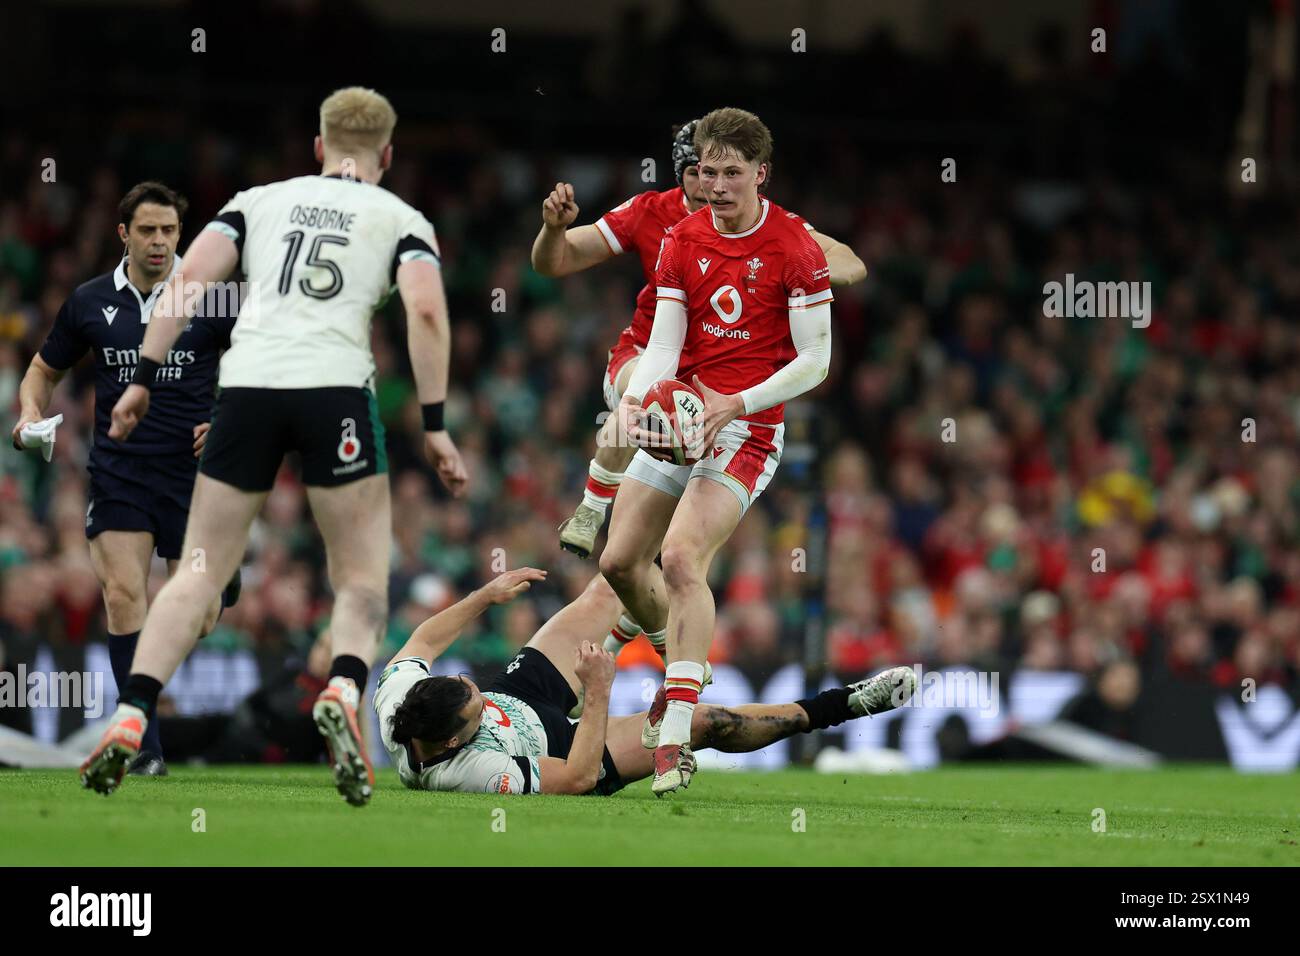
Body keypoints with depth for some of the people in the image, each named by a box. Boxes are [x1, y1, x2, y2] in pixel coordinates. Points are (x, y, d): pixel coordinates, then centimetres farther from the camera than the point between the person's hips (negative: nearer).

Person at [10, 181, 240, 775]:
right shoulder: (89, 302, 5)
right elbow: (45, 370, 18)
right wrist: (31, 411, -2)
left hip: (193, 470, -1)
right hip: (118, 471, 1)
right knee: (122, 594, -15)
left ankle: (220, 581, 36)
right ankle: (145, 748, -12)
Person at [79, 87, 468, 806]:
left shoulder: (261, 200, 21)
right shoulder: (400, 219, 14)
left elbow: (189, 278, 8)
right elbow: (426, 312, -2)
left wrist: (144, 378, 7)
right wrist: (434, 426, -1)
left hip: (247, 383, 2)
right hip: (336, 387, -2)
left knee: (200, 572, 9)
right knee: (362, 582, 7)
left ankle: (129, 720, -6)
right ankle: (342, 692, -23)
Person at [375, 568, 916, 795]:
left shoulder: (396, 696, -29)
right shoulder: (473, 773, -46)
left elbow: (422, 642, -5)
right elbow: (578, 776, -36)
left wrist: (484, 597, -4)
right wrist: (600, 693, -36)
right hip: (561, 743, -6)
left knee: (608, 593, 10)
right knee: (707, 723, -8)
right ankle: (837, 706, 10)